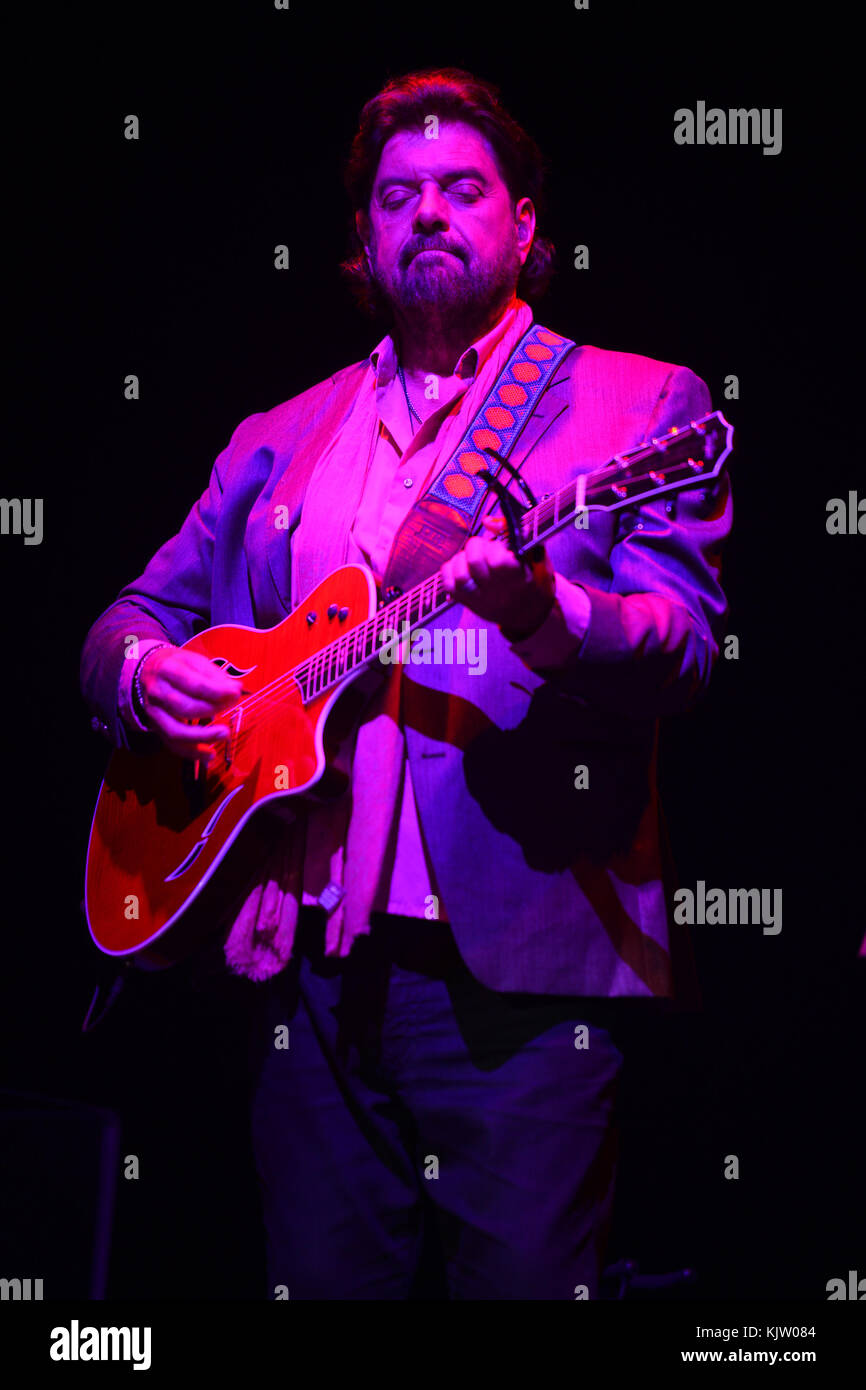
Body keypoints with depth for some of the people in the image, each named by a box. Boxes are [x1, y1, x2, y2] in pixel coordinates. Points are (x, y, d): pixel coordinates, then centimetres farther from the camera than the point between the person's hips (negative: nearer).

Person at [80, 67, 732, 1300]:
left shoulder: (642, 407, 4)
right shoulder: (278, 441, 18)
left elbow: (687, 646, -9)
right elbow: (135, 614, 22)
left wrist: (545, 617, -30)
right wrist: (143, 671, -3)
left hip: (518, 963, -4)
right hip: (306, 957, 5)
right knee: (322, 1282, 11)